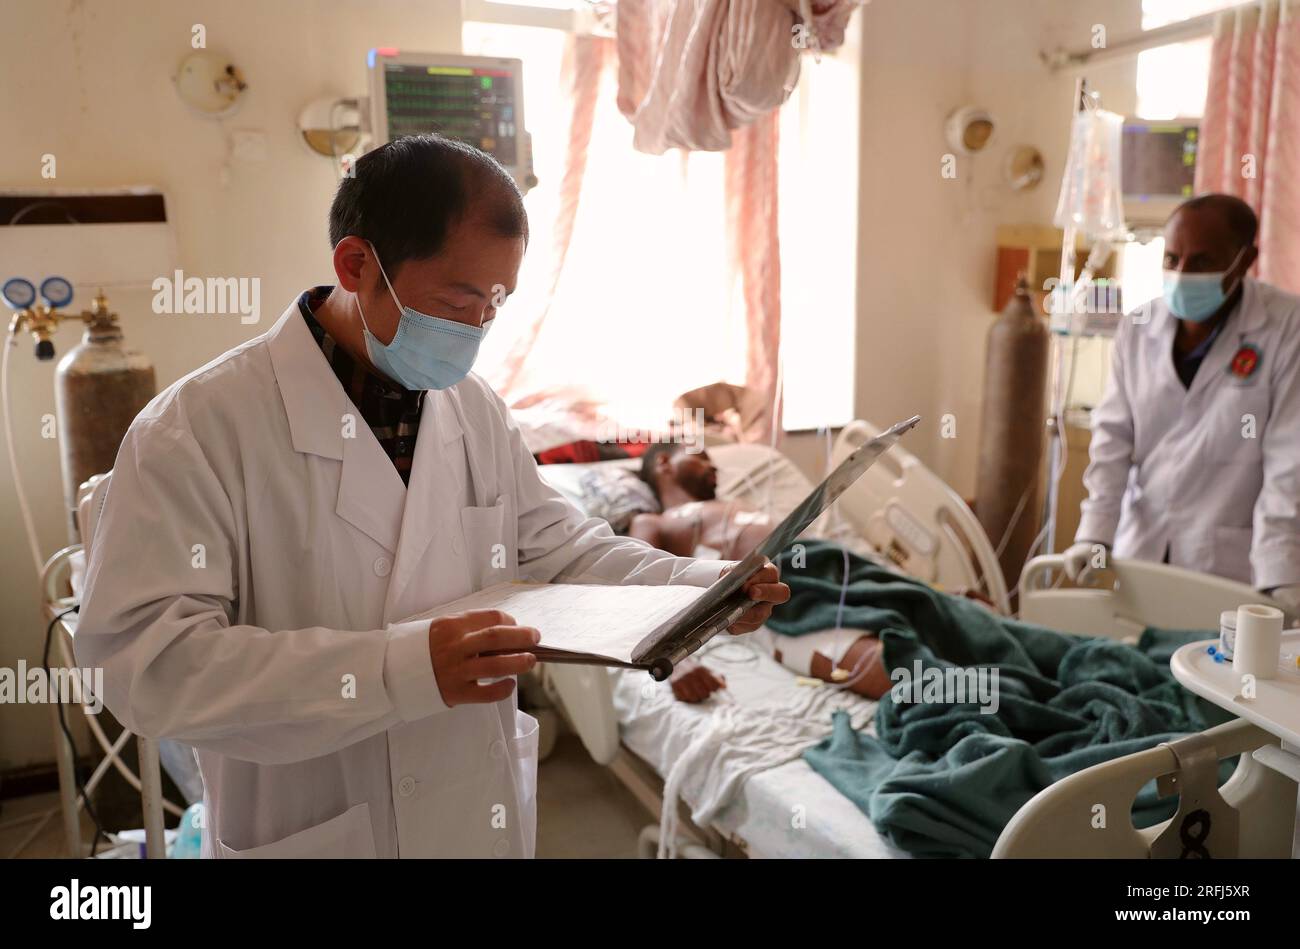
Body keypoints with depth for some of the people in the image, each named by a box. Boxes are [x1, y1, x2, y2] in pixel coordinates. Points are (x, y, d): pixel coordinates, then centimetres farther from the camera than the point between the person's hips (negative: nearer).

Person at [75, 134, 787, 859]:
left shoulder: (478, 409, 1)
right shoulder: (197, 429, -19)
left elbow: (556, 548, 7)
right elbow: (143, 658, -25)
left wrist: (706, 587, -8)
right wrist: (400, 669, -35)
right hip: (314, 834, -5)